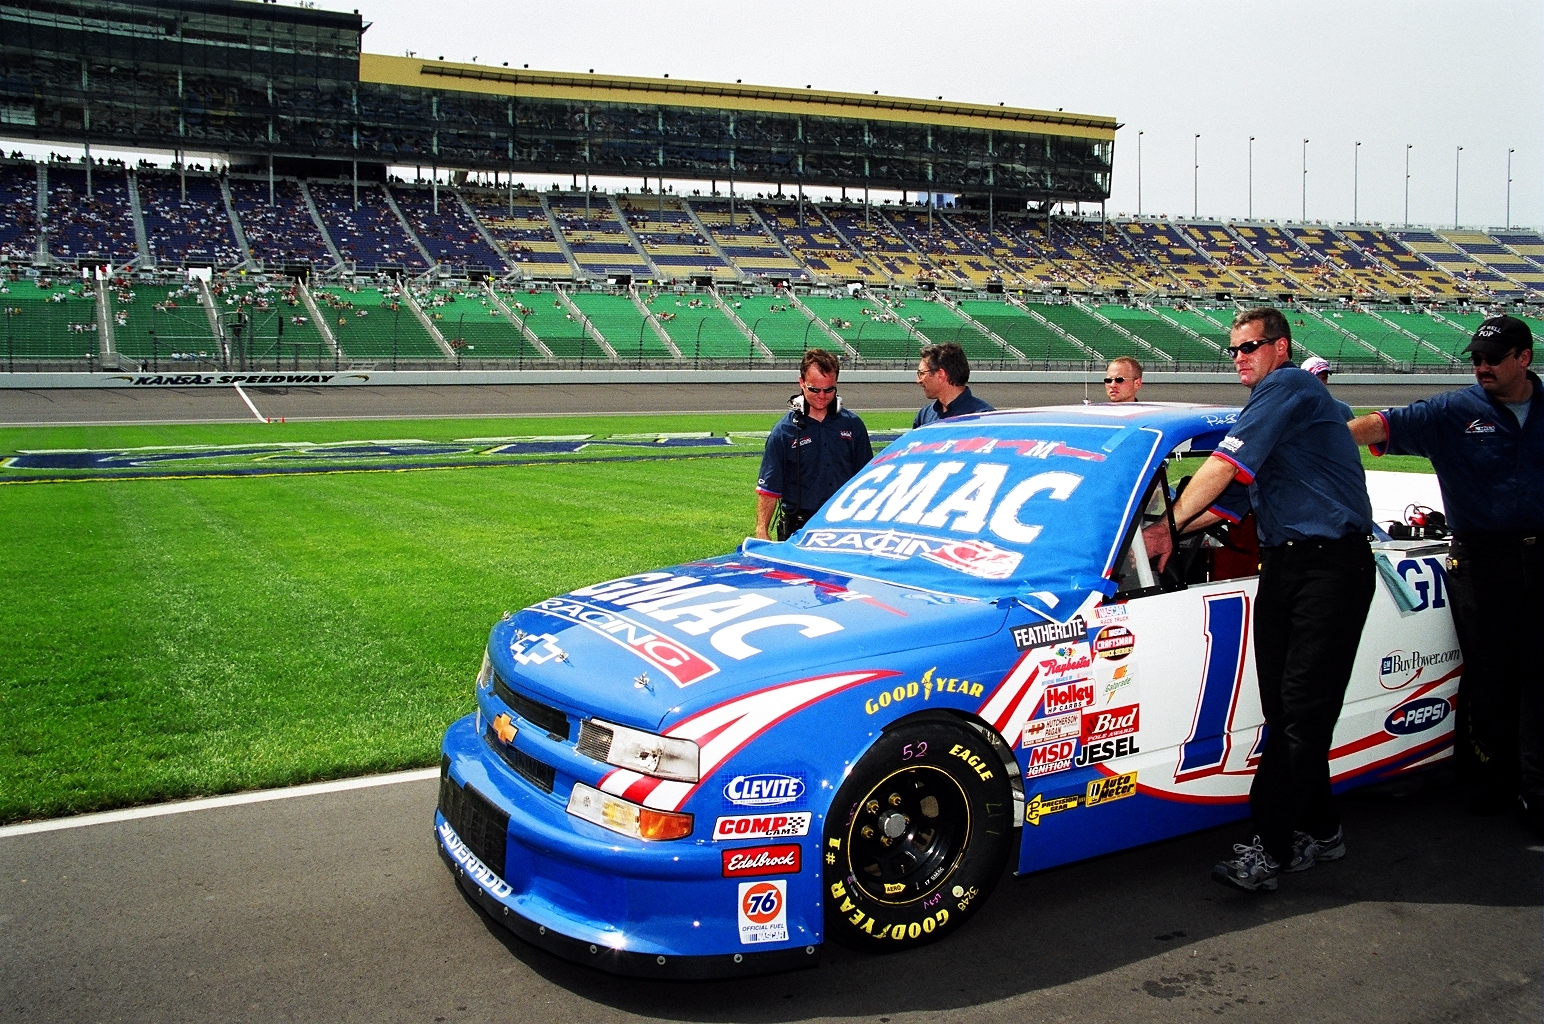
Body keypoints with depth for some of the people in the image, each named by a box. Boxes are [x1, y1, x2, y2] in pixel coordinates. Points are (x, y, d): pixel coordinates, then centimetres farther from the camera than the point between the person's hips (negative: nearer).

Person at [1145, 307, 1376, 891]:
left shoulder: (1288, 386, -7)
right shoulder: (1273, 404, 23)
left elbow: (1224, 467, -14)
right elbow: (1234, 492, 27)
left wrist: (1170, 527, -8)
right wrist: (1180, 526, 16)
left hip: (1330, 565, -10)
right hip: (1283, 564, 10)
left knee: (1303, 712, -9)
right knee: (1283, 708, 8)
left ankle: (1270, 848, -10)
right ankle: (1318, 831, 18)